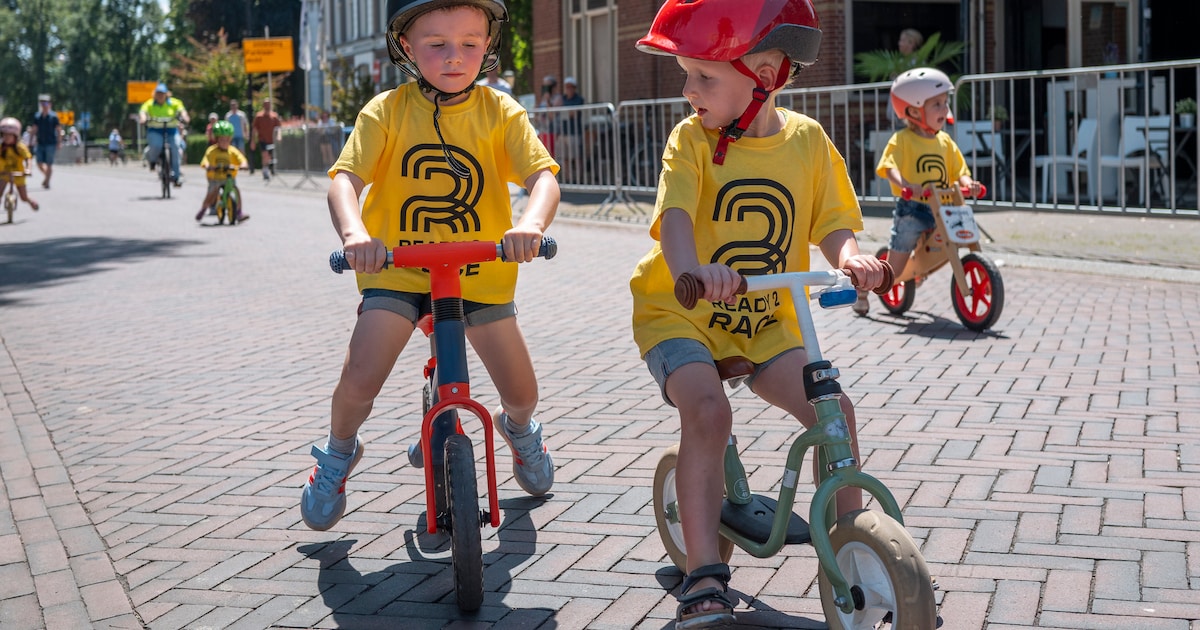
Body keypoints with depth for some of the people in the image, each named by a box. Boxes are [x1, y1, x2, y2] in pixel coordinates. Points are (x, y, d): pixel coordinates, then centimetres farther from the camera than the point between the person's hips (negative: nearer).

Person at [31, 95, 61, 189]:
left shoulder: (53, 116, -5)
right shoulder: (37, 116, 7)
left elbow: (59, 130, -3)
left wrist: (59, 143, -8)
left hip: (50, 144, -4)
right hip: (40, 144, 4)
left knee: (49, 164, -2)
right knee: (39, 164, 3)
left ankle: (47, 182, 7)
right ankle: (46, 176, 28)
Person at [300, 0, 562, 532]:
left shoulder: (501, 112, -4)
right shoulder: (387, 111, -6)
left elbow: (543, 175, -16)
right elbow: (345, 177, -16)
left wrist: (532, 223, -39)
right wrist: (353, 233, -38)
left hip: (480, 274, 1)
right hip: (397, 271, -1)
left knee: (522, 392, 4)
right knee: (358, 383, -15)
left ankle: (519, 428, 44)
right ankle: (339, 452, 19)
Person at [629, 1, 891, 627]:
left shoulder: (807, 139, 0)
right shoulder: (691, 138, -9)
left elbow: (830, 224, 3)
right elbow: (675, 213, -24)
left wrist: (850, 255, -21)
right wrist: (691, 269, -46)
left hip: (765, 322, 3)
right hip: (681, 314, -3)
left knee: (832, 408, -12)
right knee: (708, 411, -28)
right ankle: (703, 575, -20)